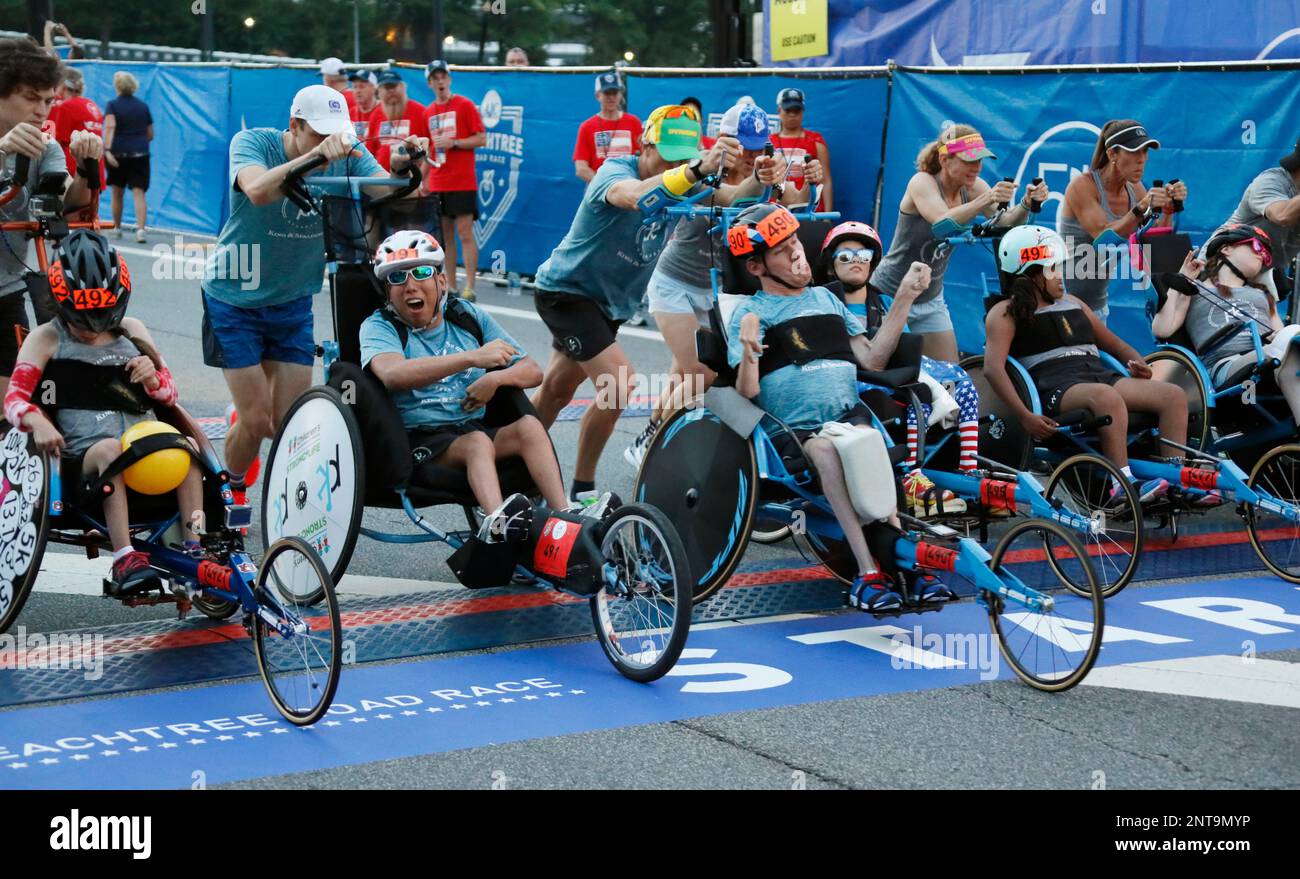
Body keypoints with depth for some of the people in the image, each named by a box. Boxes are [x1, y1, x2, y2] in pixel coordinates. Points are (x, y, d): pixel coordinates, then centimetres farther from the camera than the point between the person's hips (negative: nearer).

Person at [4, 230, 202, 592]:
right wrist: (38, 423, -23)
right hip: (83, 458, -3)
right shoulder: (47, 339, 11)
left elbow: (169, 395, 20)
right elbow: (15, 397, 0)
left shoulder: (132, 332, 21)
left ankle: (195, 548, -31)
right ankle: (124, 558, -43)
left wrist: (154, 380, -4)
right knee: (110, 448, -38)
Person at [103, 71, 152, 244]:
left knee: (117, 193, 15)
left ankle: (117, 228, 29)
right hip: (140, 154, 1)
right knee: (139, 192, -5)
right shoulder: (143, 106, 8)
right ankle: (140, 229, -22)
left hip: (118, 153, -1)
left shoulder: (113, 105, -2)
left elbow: (110, 127, -18)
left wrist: (107, 150, -27)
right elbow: (150, 134, 12)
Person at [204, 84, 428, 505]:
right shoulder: (252, 142, -20)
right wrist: (316, 155, -54)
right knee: (257, 422, -5)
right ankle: (232, 488, 26)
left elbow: (385, 192, -26)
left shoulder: (348, 155, -10)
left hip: (293, 303, 4)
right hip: (234, 299, -4)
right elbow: (258, 191, -41)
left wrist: (402, 167, -48)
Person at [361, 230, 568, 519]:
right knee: (477, 442, -34)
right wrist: (473, 358, -32)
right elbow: (392, 374, -25)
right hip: (420, 441, -5)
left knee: (528, 426, -23)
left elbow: (532, 372, 17)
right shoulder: (378, 326, 1)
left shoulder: (469, 317, 15)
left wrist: (495, 379, -8)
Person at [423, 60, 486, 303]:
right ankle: (450, 287, 10)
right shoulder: (428, 112, 13)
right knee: (445, 235, 6)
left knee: (465, 233, -9)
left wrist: (454, 142, -16)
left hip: (462, 183, -5)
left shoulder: (465, 105, -2)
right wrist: (423, 182, 14)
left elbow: (481, 139, -5)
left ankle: (469, 288, -10)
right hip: (437, 184, 5)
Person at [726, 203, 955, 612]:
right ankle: (868, 570, -40)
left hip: (850, 414, 2)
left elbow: (871, 359, 14)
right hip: (792, 430, -2)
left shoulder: (826, 298, 24)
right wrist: (748, 352, -21)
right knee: (824, 448, -37)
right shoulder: (750, 312, 11)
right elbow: (747, 394, -2)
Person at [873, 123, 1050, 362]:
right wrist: (985, 200, -52)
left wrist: (1026, 204, -37)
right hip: (892, 295, -6)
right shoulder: (922, 182, -20)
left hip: (930, 299, 6)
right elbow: (944, 222, -39)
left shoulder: (973, 187, -5)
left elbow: (1005, 224, -17)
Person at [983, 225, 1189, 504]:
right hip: (1055, 386, -7)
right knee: (1106, 396, -40)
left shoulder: (1073, 304, 30)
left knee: (1174, 395, -14)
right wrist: (1025, 416, -22)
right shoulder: (1007, 313, 8)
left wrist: (1137, 363, 7)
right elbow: (993, 367, -8)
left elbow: (1115, 344, 32)